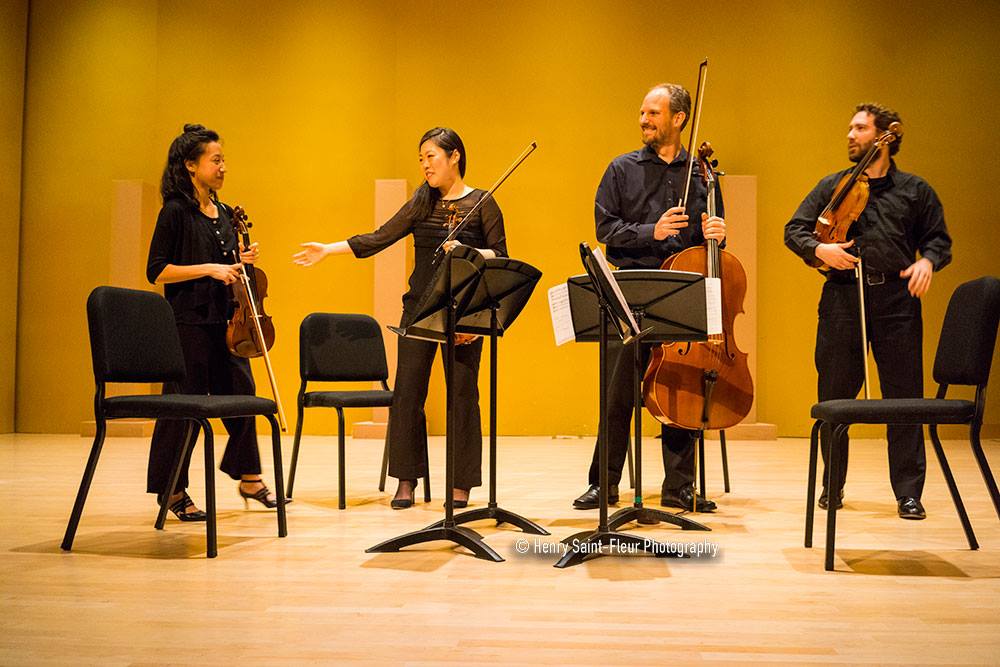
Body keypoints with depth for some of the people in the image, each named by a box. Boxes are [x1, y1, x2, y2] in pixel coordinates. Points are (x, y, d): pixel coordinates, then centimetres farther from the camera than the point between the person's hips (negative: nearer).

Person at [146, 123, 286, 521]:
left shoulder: (223, 213, 13)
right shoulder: (176, 212, -9)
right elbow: (157, 271, -12)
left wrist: (241, 261, 3)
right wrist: (209, 269, -18)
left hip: (225, 320, 8)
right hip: (189, 321, -7)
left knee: (240, 392, 11)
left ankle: (248, 478, 26)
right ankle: (173, 490, 13)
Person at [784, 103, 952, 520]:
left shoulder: (915, 190, 13)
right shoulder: (832, 187, 14)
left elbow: (939, 238, 13)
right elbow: (794, 230, 11)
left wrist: (927, 261, -9)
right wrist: (818, 249, -9)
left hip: (896, 299, -1)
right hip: (842, 298, 1)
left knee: (904, 395, -1)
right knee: (834, 396, 3)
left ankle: (908, 492, 8)